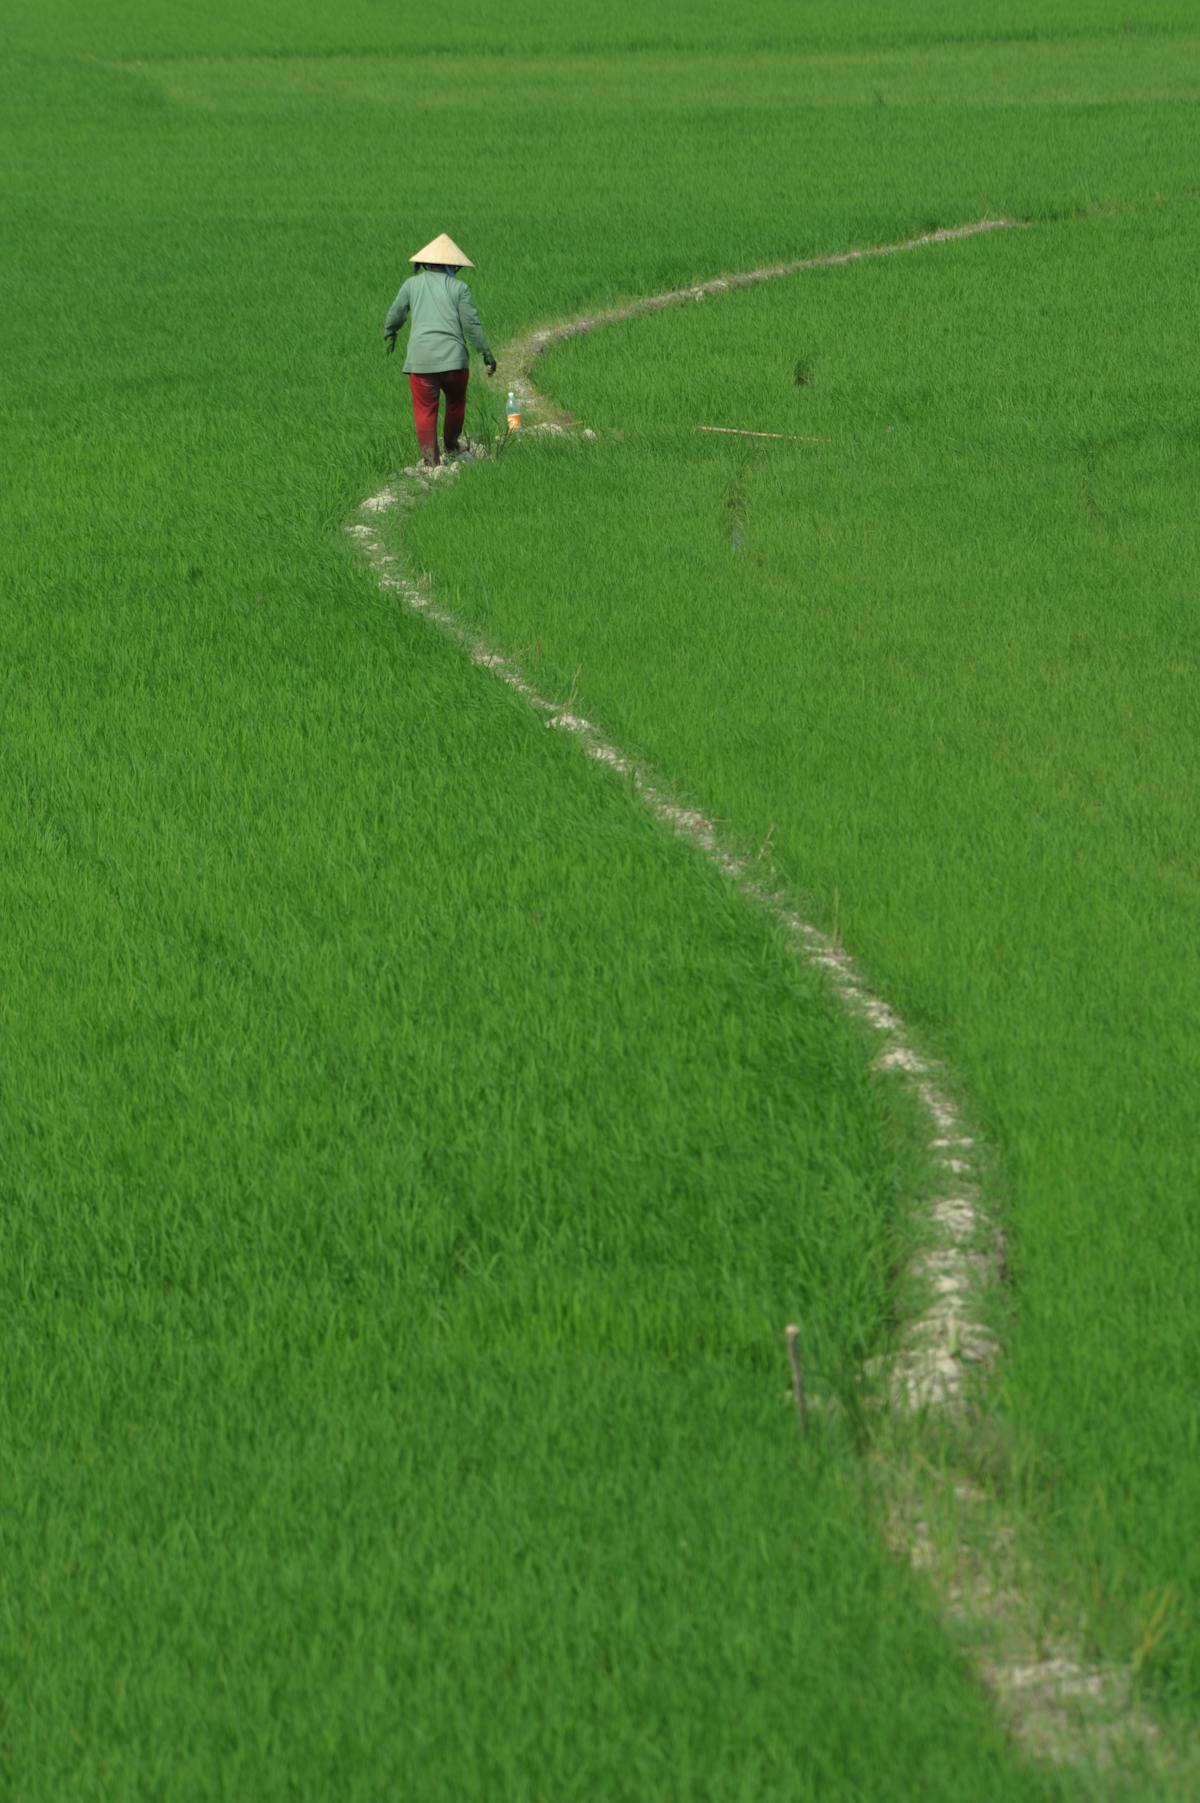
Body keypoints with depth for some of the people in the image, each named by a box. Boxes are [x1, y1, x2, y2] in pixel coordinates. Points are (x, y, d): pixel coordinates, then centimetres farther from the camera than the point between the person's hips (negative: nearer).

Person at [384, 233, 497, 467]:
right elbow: (471, 324, -1)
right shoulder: (459, 287, 3)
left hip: (421, 359, 0)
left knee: (425, 410, 3)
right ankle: (451, 447, 36)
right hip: (453, 358, 0)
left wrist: (389, 334, 37)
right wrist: (486, 354, 6)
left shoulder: (412, 284, 7)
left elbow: (395, 314, 16)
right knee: (455, 403, 22)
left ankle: (429, 457, -5)